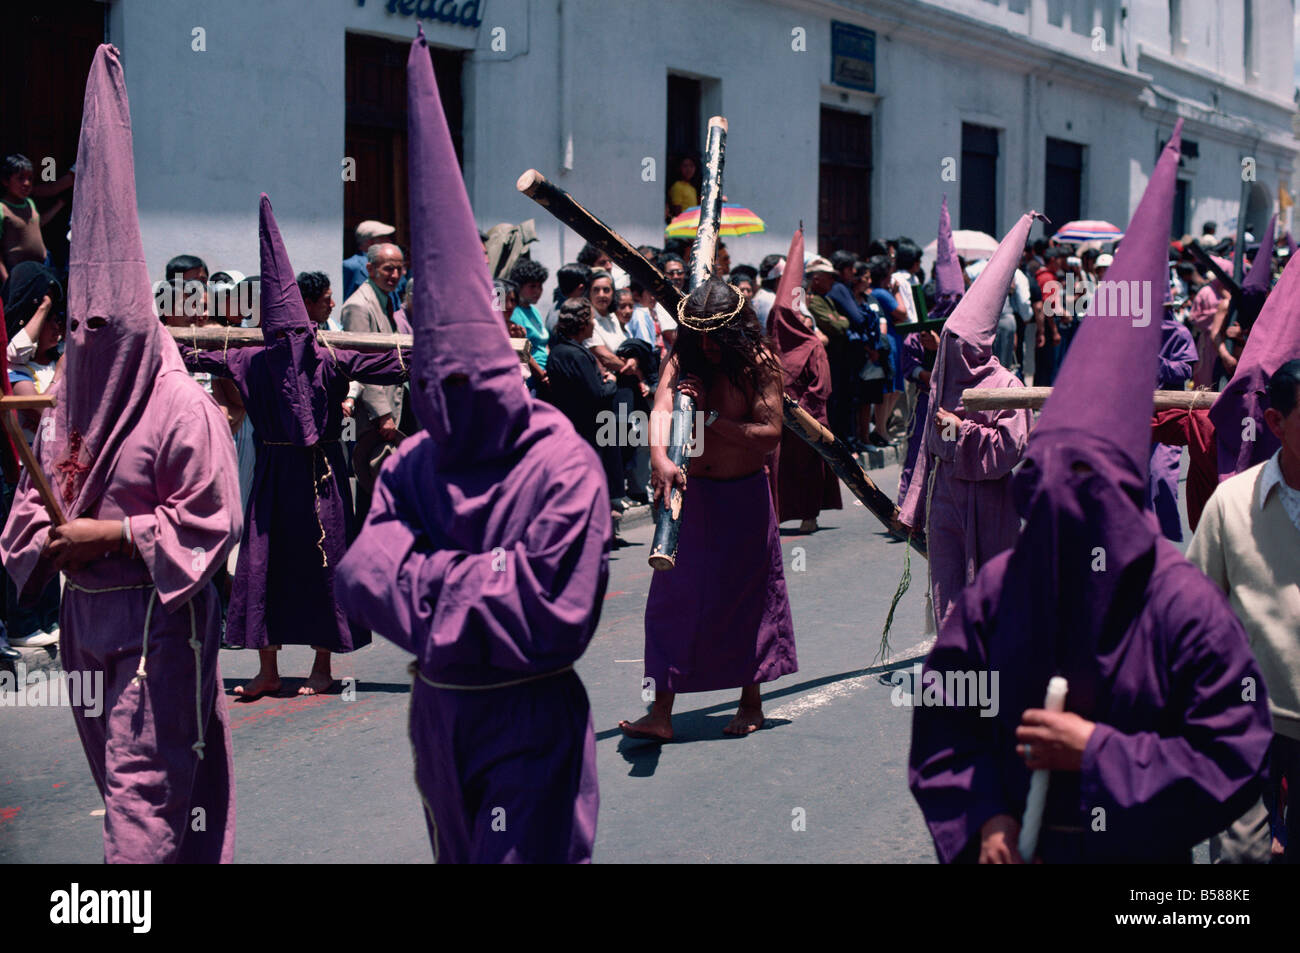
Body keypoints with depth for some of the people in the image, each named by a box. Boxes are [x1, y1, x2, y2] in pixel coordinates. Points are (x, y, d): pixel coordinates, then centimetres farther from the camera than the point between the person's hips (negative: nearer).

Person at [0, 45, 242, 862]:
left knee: (144, 781, -8)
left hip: (158, 617, -8)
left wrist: (113, 533, -16)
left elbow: (209, 520, -13)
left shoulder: (181, 409, -12)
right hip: (86, 611, 8)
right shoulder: (68, 405, 10)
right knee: (117, 771, 15)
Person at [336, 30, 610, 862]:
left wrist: (428, 582, -13)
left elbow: (552, 616, -21)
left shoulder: (563, 467, -16)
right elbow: (364, 575, -6)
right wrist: (473, 582, -19)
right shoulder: (414, 464, 2)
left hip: (531, 723, -6)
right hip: (438, 717, 6)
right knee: (457, 858, 19)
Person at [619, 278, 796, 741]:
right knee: (673, 597, -1)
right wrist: (660, 460, -41)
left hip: (744, 495, -1)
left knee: (746, 596, 8)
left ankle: (751, 701, 24)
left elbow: (770, 434, -15)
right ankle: (661, 712, 0)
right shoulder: (682, 361, -4)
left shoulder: (758, 364, -8)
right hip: (690, 491, 2)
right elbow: (661, 410, -22)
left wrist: (710, 419, -22)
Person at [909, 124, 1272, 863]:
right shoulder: (997, 591, -8)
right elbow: (944, 727, 0)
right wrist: (982, 820, -13)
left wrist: (1100, 753, -20)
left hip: (1143, 856, -2)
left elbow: (1232, 760, -14)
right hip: (1013, 849, 2)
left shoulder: (1185, 606, -16)